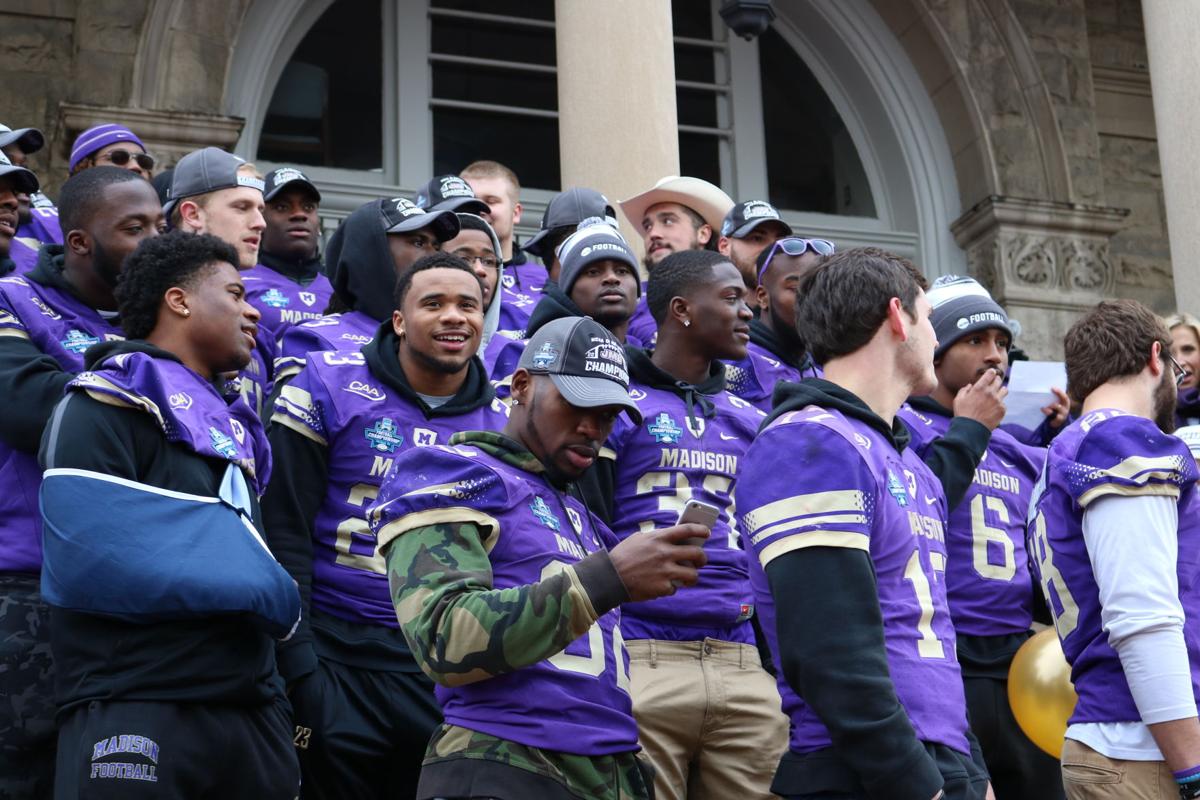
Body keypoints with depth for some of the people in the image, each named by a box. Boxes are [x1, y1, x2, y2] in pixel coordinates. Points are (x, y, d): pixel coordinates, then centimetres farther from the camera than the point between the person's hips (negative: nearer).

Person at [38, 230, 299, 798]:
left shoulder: (232, 423, 21)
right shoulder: (106, 402, -5)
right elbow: (92, 561, -17)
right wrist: (259, 592, -10)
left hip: (252, 708, 8)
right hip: (134, 717, -8)